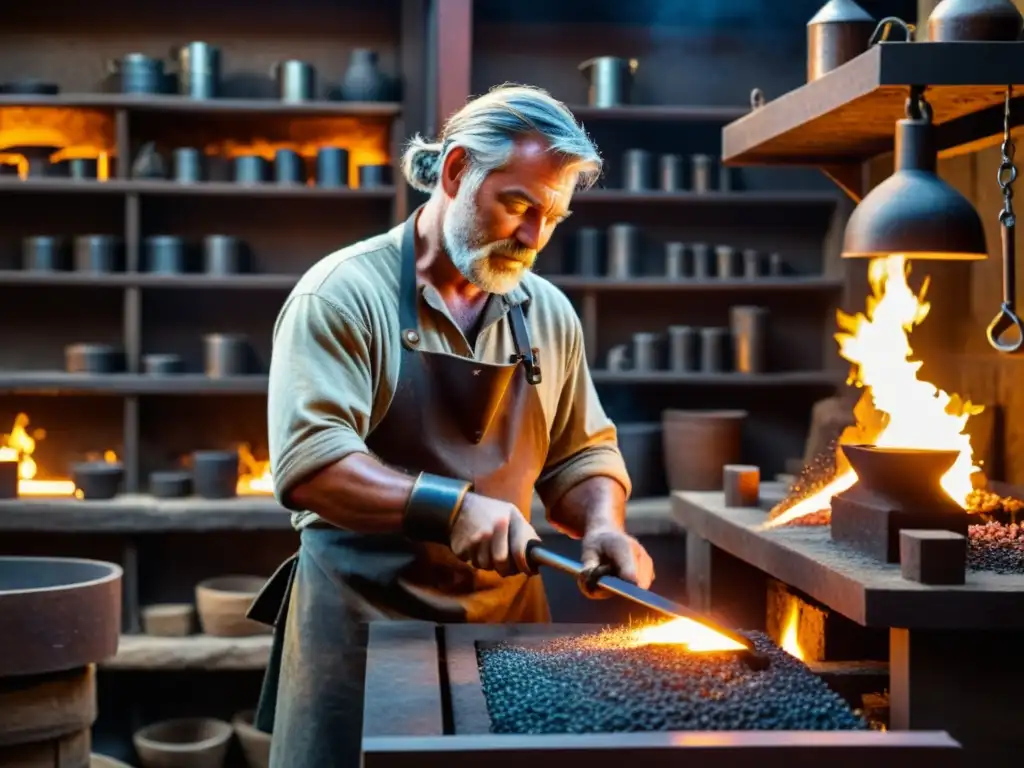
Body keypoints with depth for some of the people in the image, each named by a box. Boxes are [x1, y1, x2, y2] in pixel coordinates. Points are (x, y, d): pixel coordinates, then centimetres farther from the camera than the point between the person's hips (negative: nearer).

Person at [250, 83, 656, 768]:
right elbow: (307, 461, -19)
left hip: (507, 619, 5)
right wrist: (452, 507, -28)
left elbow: (582, 453, 14)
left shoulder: (550, 314, 7)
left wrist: (603, 525, -7)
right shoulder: (345, 293, -10)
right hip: (361, 621, -5)